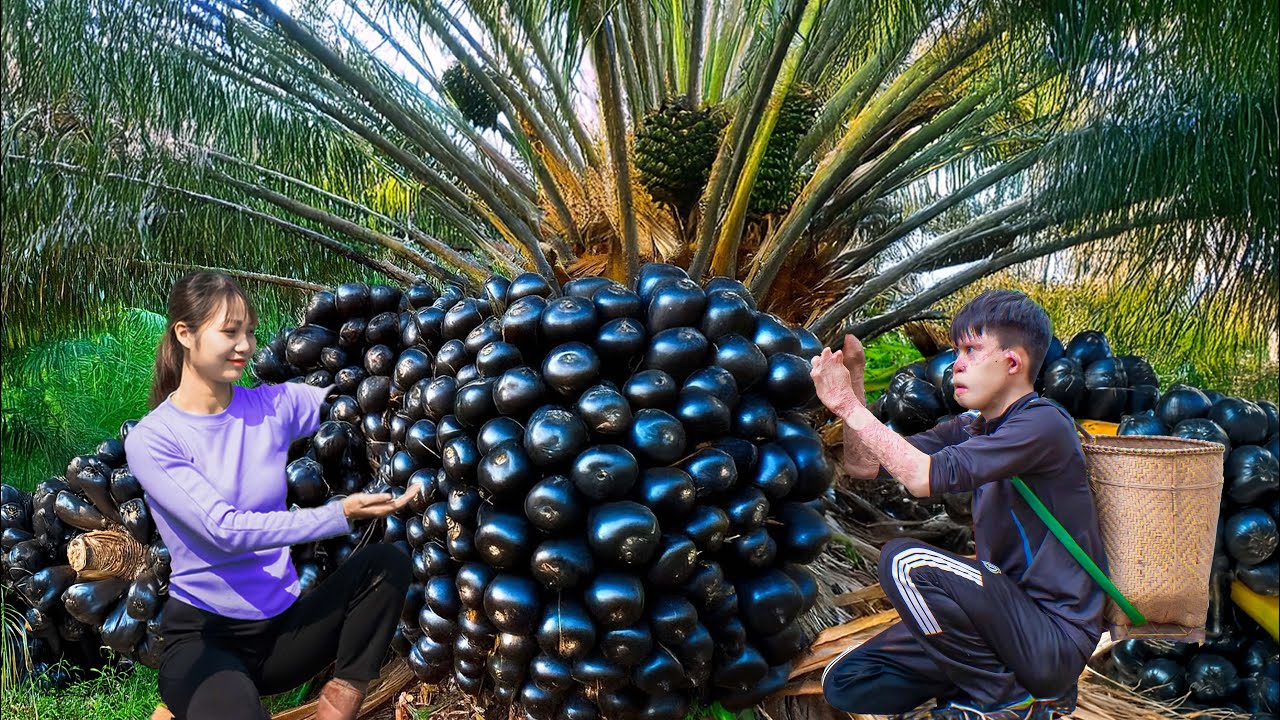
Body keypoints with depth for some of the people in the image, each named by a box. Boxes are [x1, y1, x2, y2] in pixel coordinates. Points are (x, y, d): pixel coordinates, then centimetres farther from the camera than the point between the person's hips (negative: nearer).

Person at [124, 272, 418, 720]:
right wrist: (340, 514, -30)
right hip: (204, 636, -4)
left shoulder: (274, 405, 0)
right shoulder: (151, 439, -12)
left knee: (385, 563, -20)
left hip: (283, 625, 4)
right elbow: (225, 529, -23)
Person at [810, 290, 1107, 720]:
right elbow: (864, 466, 6)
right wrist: (853, 387, -6)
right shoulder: (972, 428, 8)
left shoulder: (1043, 425, -18)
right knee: (845, 684, 1)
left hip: (1054, 634, -8)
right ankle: (1006, 680, 8)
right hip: (1008, 614, 8)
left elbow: (923, 476, -28)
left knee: (904, 561, -27)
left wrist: (847, 404, -19)